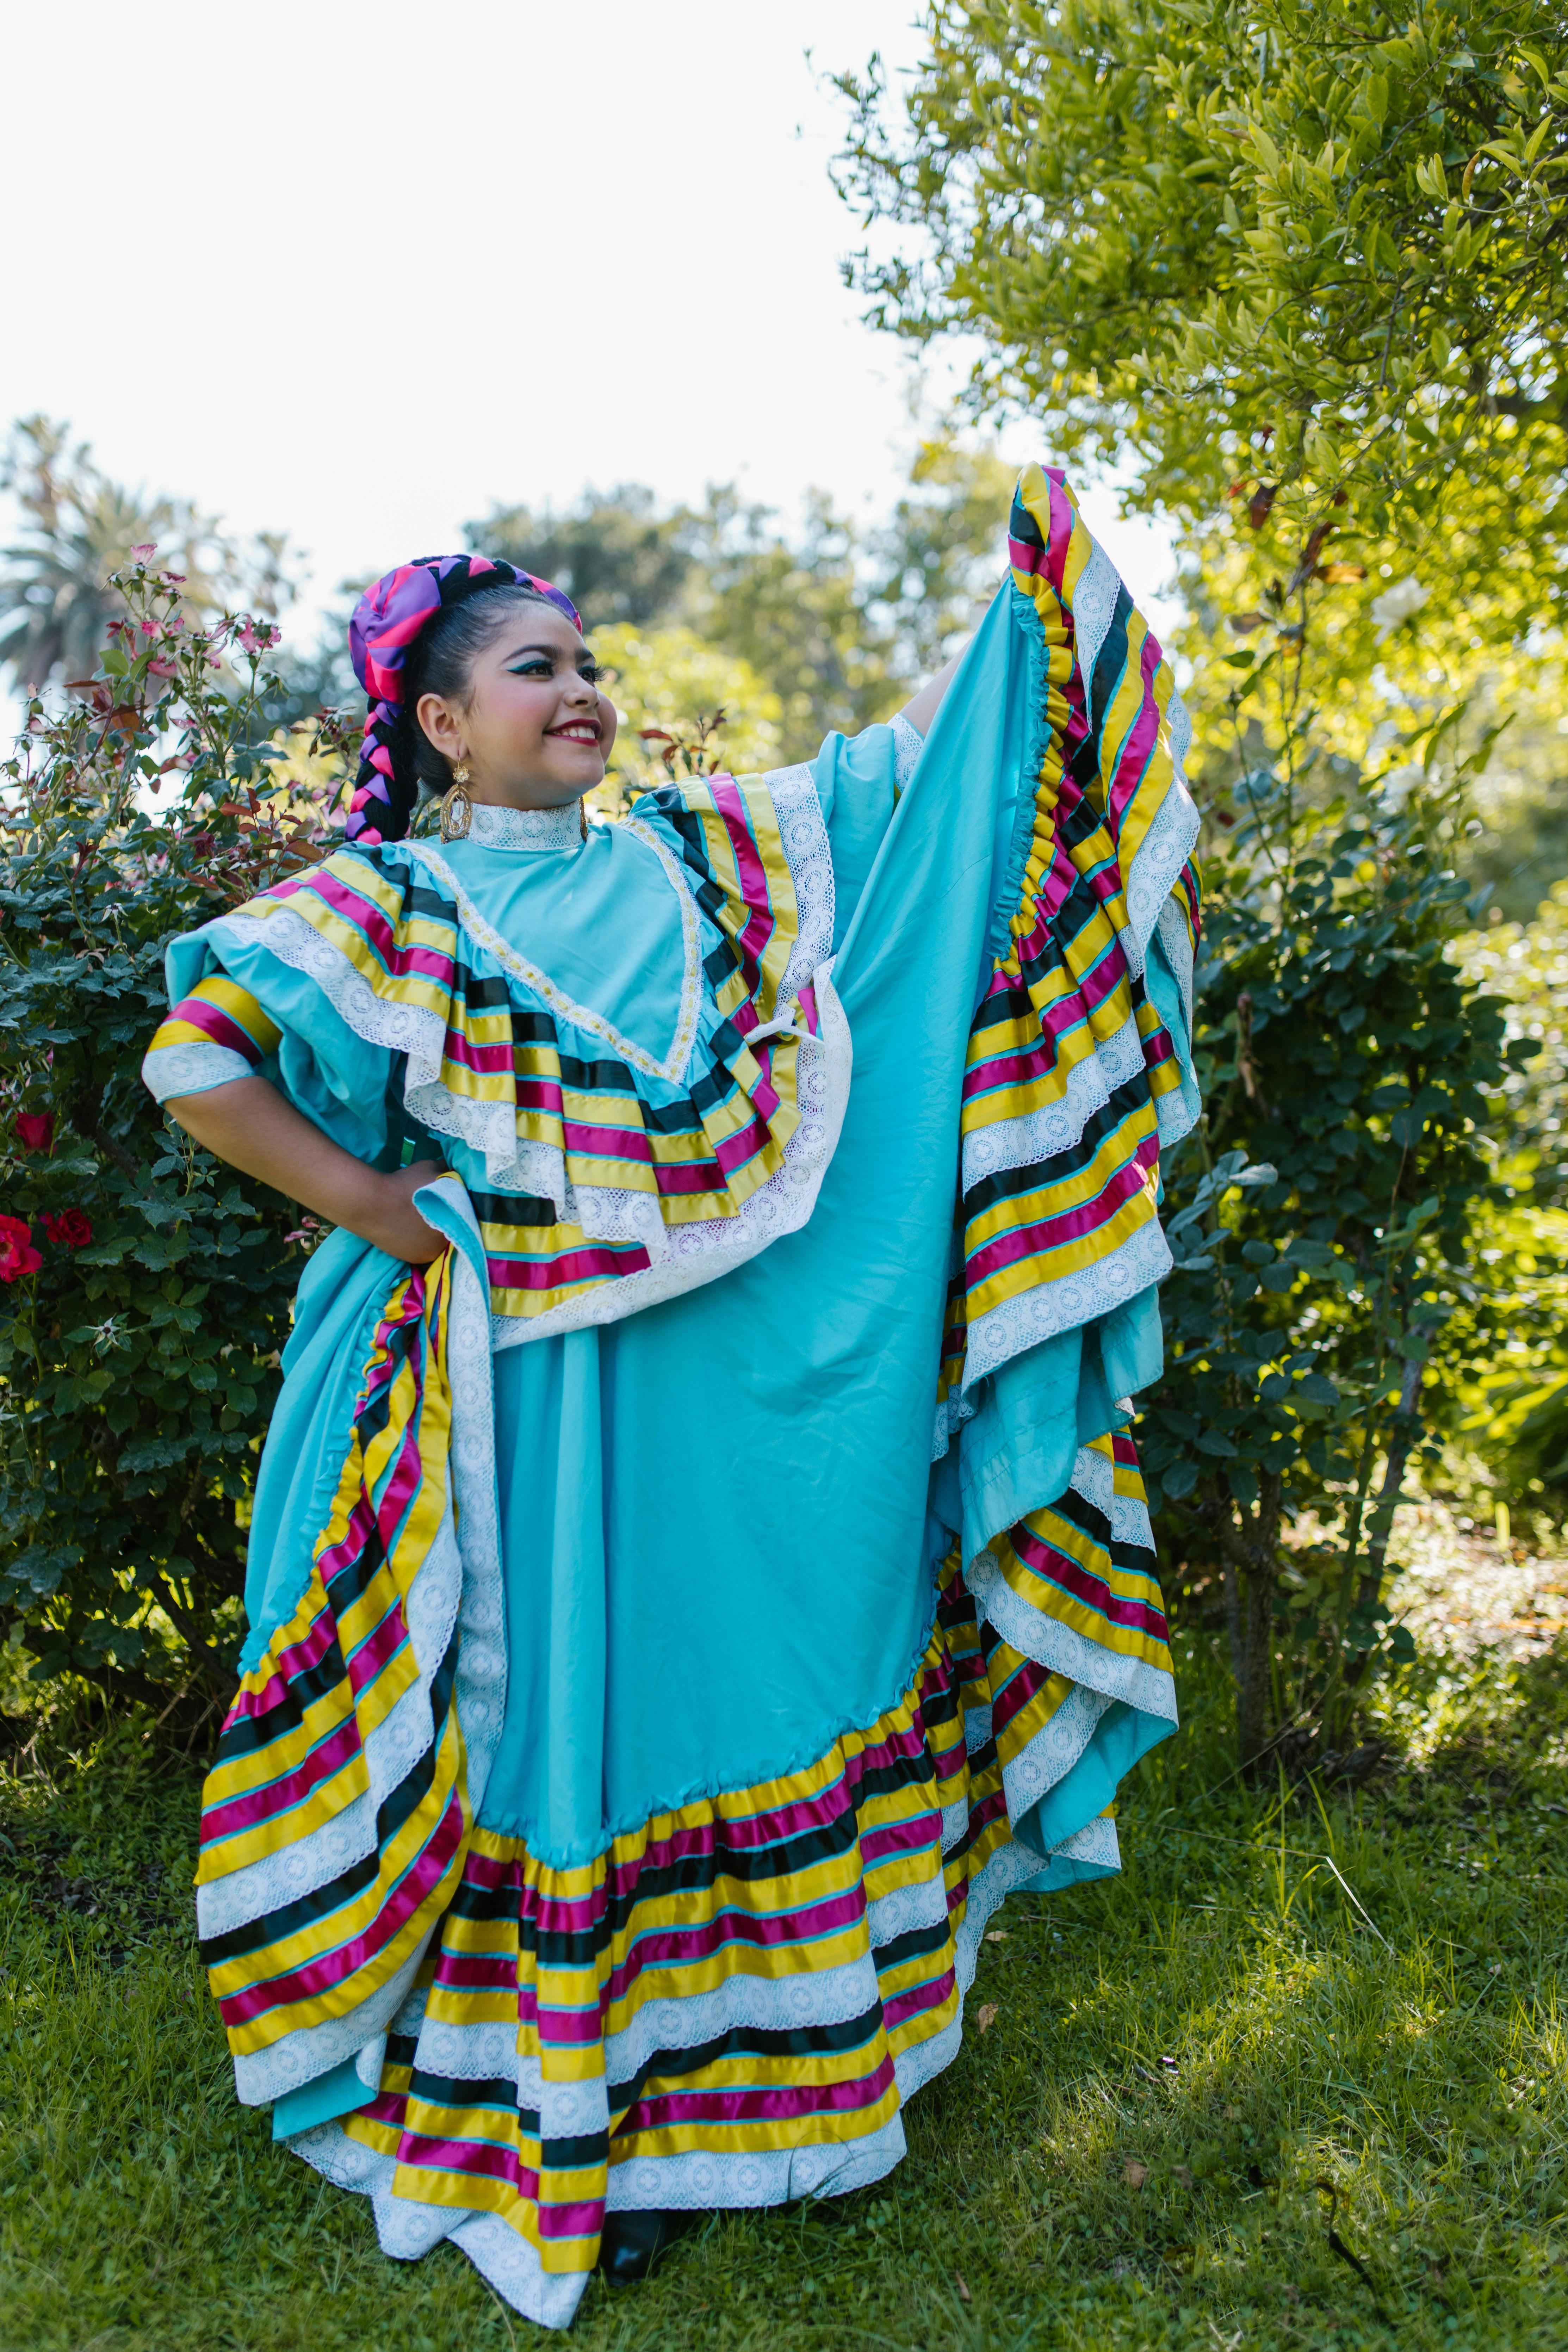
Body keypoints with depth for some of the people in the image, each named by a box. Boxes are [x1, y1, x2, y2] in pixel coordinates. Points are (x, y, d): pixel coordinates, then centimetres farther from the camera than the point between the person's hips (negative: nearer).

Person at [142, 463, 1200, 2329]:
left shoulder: (702, 860, 11)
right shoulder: (385, 903, -2)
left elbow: (901, 772, 11)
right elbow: (198, 1056, -11)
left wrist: (1032, 600, 5)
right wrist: (381, 1211, -11)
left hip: (730, 1405, 5)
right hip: (536, 1418, -4)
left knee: (719, 1698, 13)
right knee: (560, 1731, 5)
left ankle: (716, 2058, 32)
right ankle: (554, 2125, 22)